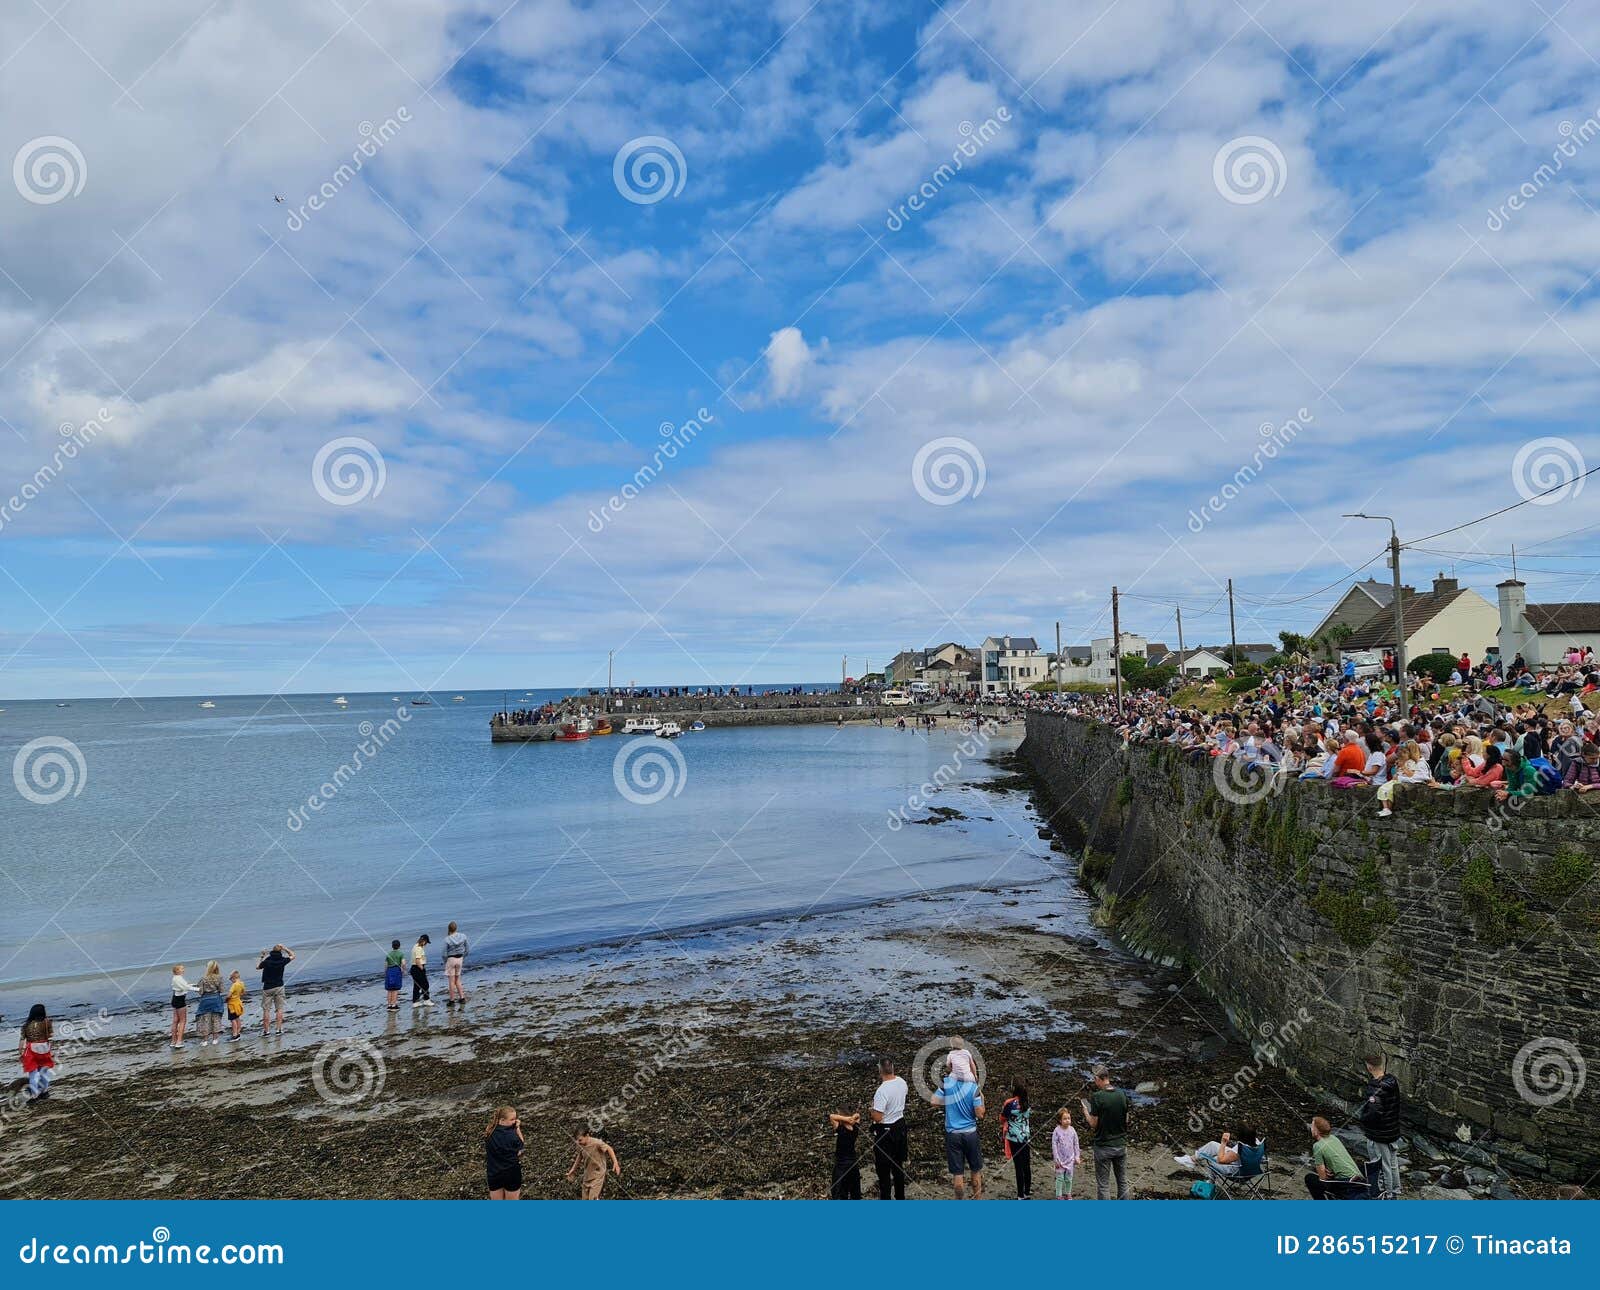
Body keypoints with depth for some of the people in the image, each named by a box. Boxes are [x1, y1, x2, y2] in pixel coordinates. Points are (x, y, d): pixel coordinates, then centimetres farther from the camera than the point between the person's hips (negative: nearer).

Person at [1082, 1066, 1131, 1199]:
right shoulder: (1122, 1094, -2)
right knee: (1122, 1182, 17)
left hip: (1103, 1147, -5)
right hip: (1121, 1144, 5)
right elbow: (1126, 1119, 7)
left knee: (1103, 1185, 5)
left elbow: (1093, 1124, -14)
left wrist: (1085, 1112, 3)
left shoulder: (1096, 1097, -18)